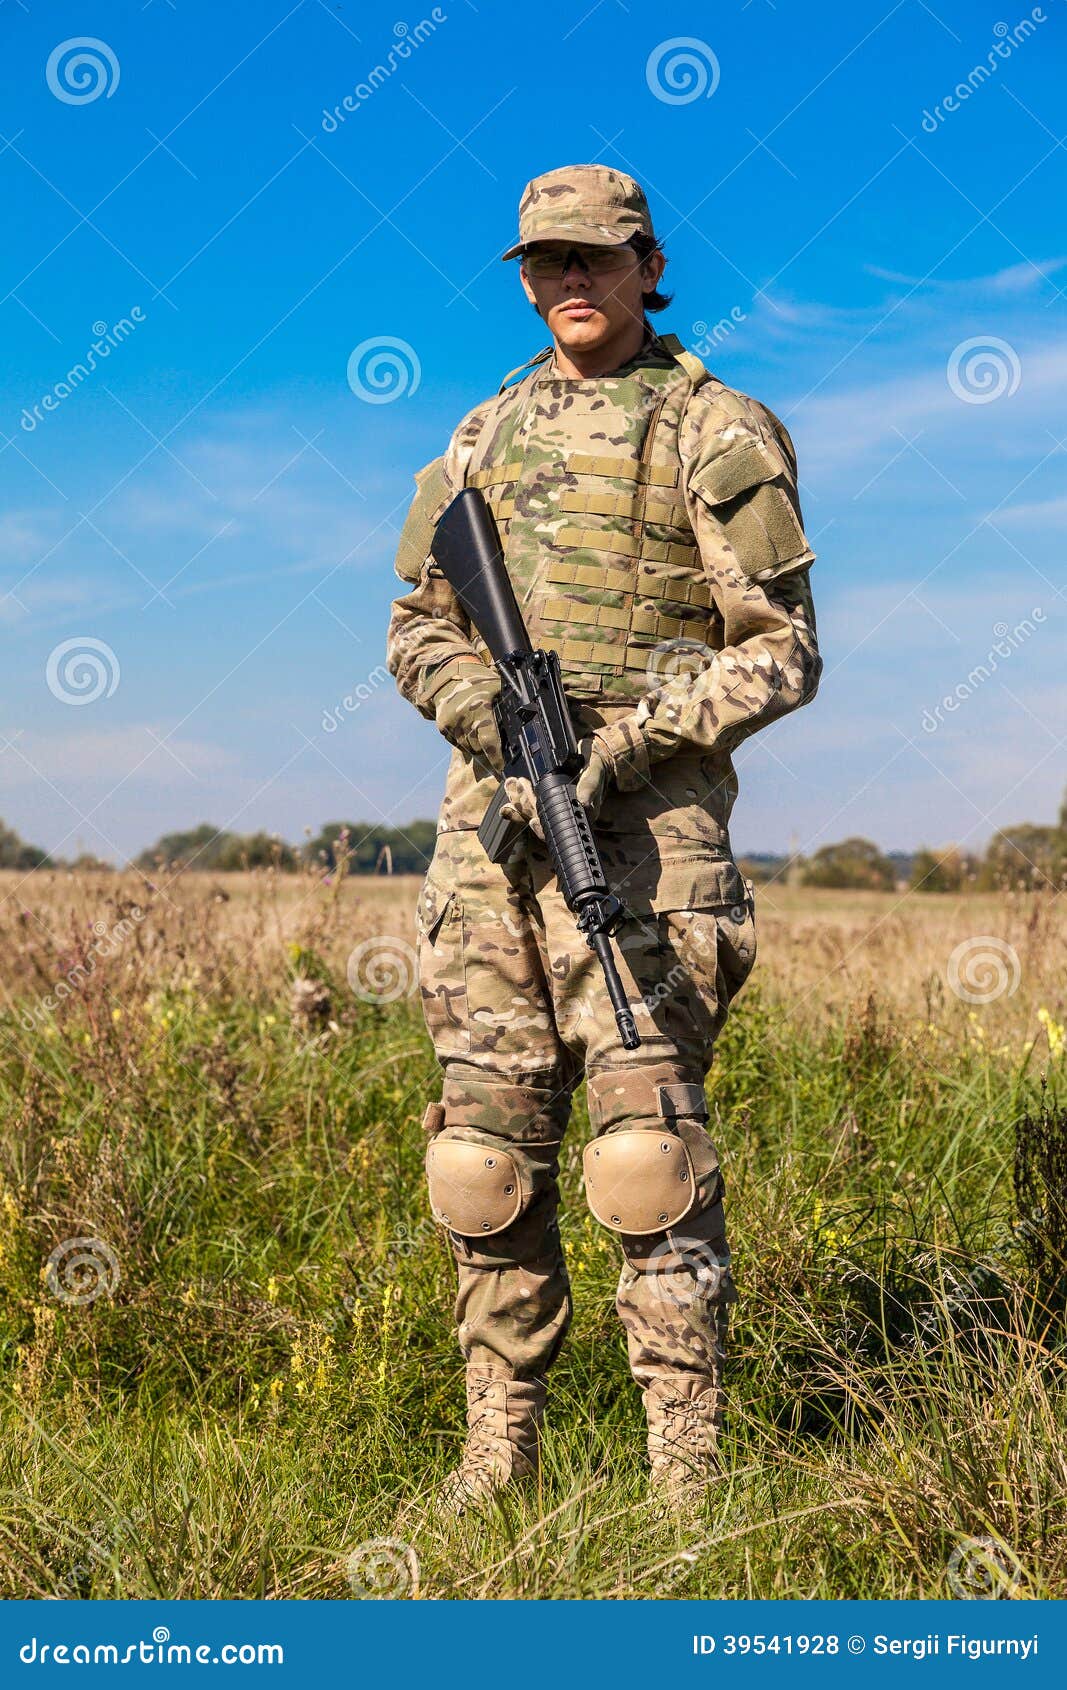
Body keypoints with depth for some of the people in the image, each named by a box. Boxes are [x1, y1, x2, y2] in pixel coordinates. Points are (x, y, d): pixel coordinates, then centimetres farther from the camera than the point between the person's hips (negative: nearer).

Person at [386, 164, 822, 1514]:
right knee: (487, 1147, 5)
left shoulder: (716, 434, 2)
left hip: (644, 817, -5)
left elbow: (784, 654, -1)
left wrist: (630, 740, -14)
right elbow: (417, 625, 17)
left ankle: (686, 1477, -5)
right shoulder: (485, 436, 17)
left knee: (648, 1145, -11)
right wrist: (494, 726, -4)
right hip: (490, 813, 5)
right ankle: (498, 1453, 15)